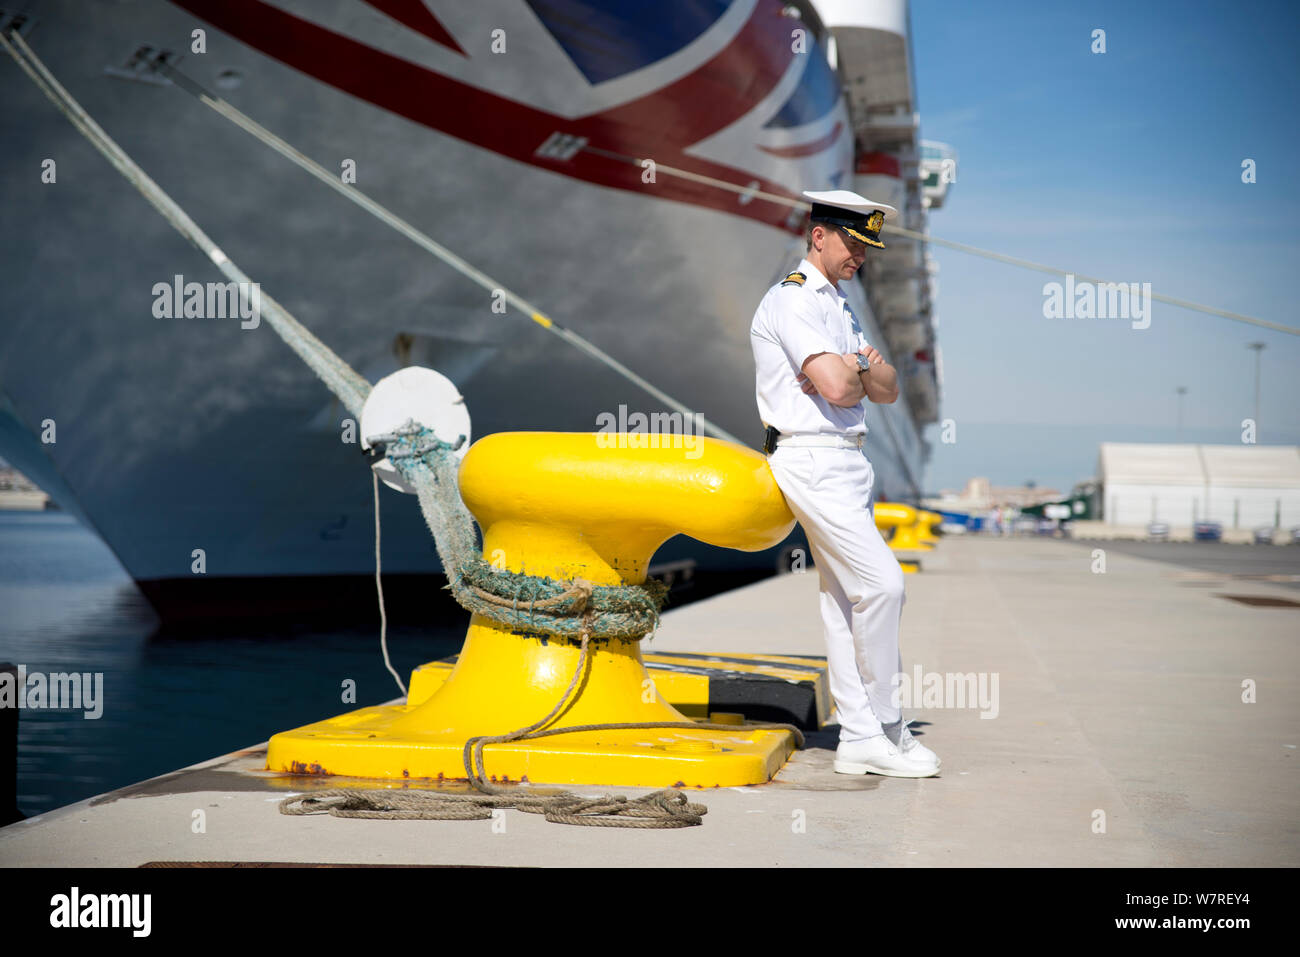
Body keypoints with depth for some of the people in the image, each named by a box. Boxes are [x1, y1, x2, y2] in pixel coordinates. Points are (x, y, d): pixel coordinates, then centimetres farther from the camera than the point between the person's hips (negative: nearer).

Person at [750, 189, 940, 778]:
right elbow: (836, 389, -22)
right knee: (882, 583, -13)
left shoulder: (838, 305, 21)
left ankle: (859, 738, 11)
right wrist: (856, 370, 1)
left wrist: (857, 367, -7)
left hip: (848, 461, 10)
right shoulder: (792, 299, -10)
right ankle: (885, 729, -3)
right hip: (812, 459, -10)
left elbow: (887, 390, 14)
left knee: (843, 597, 8)